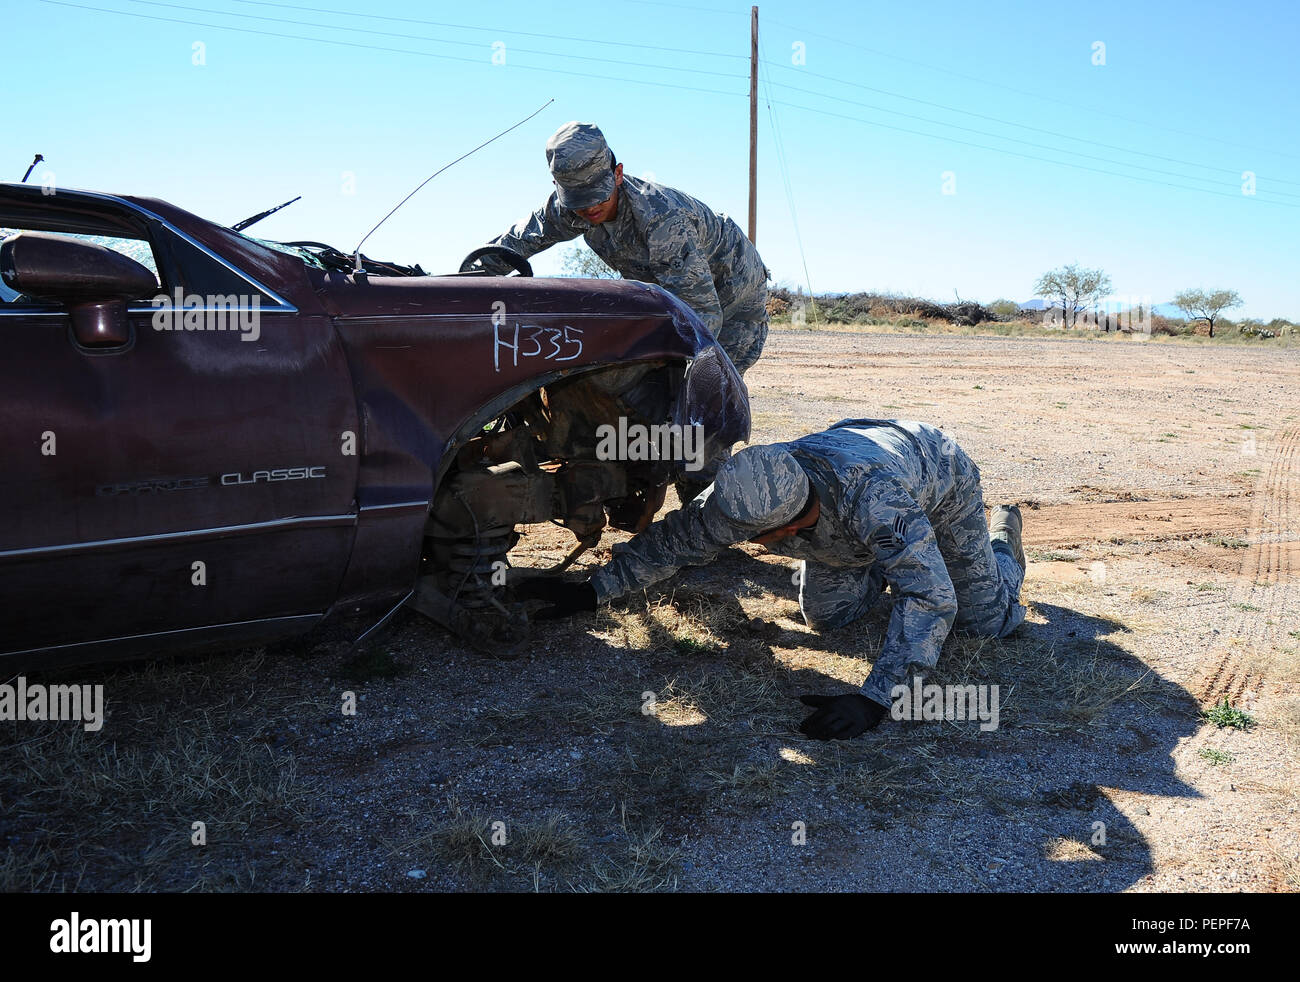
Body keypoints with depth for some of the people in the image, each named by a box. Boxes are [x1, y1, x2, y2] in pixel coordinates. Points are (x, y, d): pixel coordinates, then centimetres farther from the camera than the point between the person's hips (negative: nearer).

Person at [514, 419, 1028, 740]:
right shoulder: (746, 496, -36)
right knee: (826, 615, 2)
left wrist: (872, 699, -60)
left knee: (986, 619, 3)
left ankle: (1004, 535, 35)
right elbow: (675, 538, -22)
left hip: (939, 472, -4)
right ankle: (885, 565, 33)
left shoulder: (871, 499, -52)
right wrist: (593, 590, -22)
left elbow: (929, 600, -54)